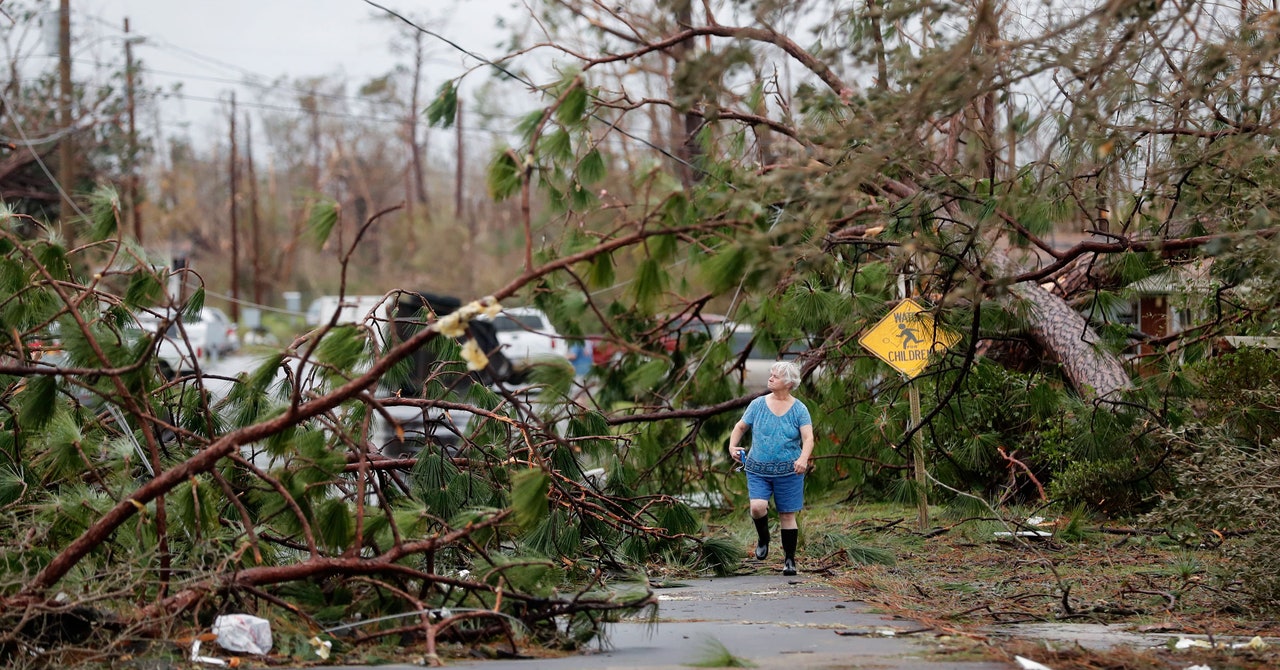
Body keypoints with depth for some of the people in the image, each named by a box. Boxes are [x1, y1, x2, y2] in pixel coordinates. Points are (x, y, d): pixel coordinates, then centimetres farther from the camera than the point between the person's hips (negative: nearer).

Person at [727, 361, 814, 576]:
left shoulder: (799, 409, -2)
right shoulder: (758, 404, 3)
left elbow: (808, 438, -12)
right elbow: (740, 427, 13)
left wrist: (803, 458, -30)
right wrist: (733, 446, -3)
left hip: (788, 471, -1)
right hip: (758, 469, 1)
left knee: (787, 516, 3)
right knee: (757, 506, -19)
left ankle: (790, 560, 16)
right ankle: (763, 538, 11)